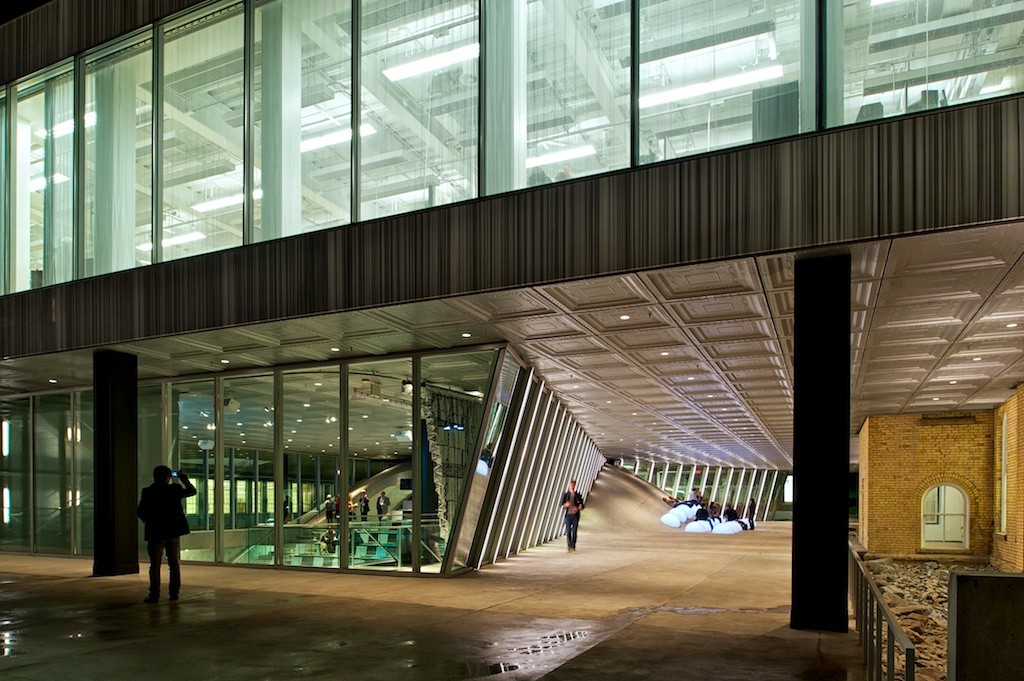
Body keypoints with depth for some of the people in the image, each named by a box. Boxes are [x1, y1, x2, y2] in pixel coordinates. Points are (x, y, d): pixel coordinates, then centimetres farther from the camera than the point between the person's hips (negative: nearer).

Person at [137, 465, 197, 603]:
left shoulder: (147, 492, -9)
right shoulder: (175, 489, -4)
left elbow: (140, 512, -7)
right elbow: (192, 491, 11)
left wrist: (148, 521, 12)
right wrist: (183, 478, 19)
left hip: (155, 533, -2)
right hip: (174, 532, 2)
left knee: (155, 565, 5)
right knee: (174, 564, 11)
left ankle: (154, 594, 2)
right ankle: (174, 593, 13)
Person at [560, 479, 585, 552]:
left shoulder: (578, 495, 3)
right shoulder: (566, 495, 6)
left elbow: (582, 506, 6)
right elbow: (562, 505, 8)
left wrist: (577, 508, -14)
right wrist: (566, 505, -14)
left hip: (575, 515, 0)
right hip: (568, 515, 0)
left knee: (574, 531, -1)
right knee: (568, 532, -6)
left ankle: (573, 546, 9)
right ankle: (569, 547, 0)